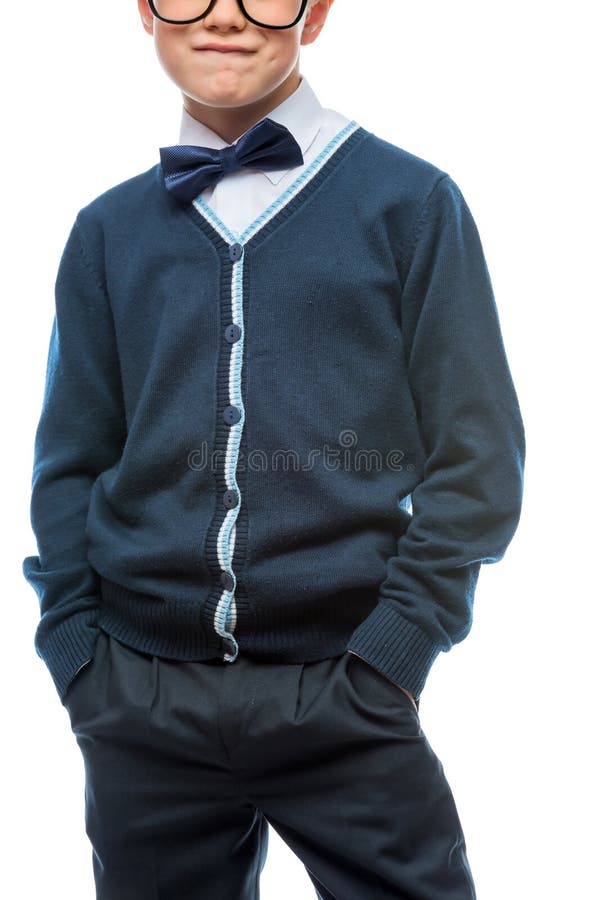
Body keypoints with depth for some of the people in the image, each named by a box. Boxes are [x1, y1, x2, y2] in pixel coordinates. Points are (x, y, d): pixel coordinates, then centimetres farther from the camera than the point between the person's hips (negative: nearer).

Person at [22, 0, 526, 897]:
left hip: (344, 692, -2)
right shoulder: (109, 229, 8)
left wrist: (392, 649, -9)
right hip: (142, 707, 3)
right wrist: (78, 654, 0)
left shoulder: (411, 201, 1)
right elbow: (71, 461, 10)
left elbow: (477, 456, -2)